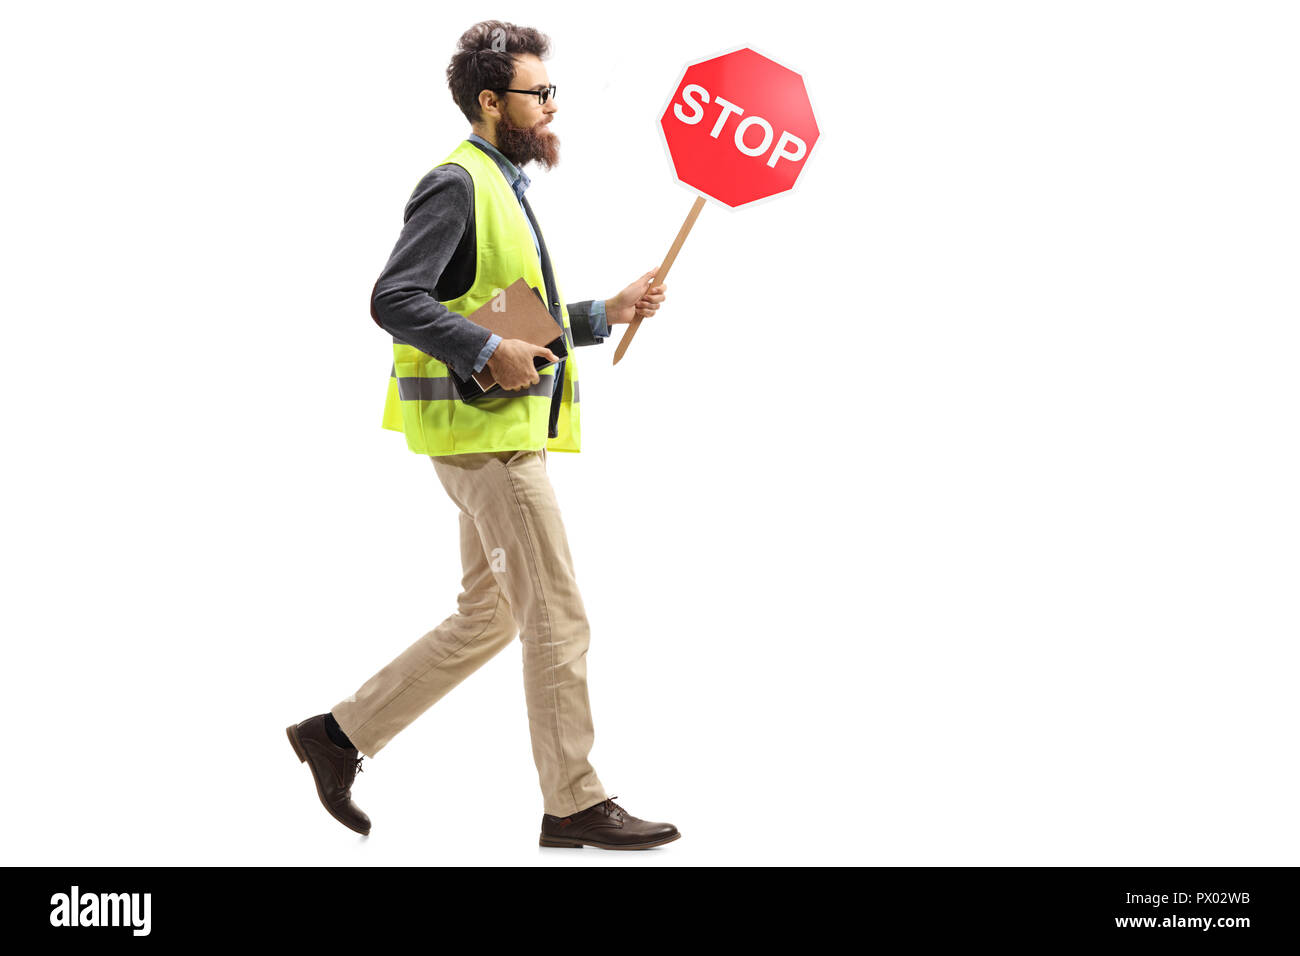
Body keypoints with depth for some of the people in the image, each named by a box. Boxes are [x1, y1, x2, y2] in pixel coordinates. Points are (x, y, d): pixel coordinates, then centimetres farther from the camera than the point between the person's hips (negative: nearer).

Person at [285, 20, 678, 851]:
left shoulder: (504, 187, 21)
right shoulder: (458, 183, -11)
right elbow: (394, 298, -21)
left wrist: (606, 314, 14)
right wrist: (489, 351, -26)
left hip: (507, 431, 10)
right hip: (483, 430, -10)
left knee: (488, 619, 13)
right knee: (558, 618, -7)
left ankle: (341, 733, 19)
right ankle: (574, 804, 1)